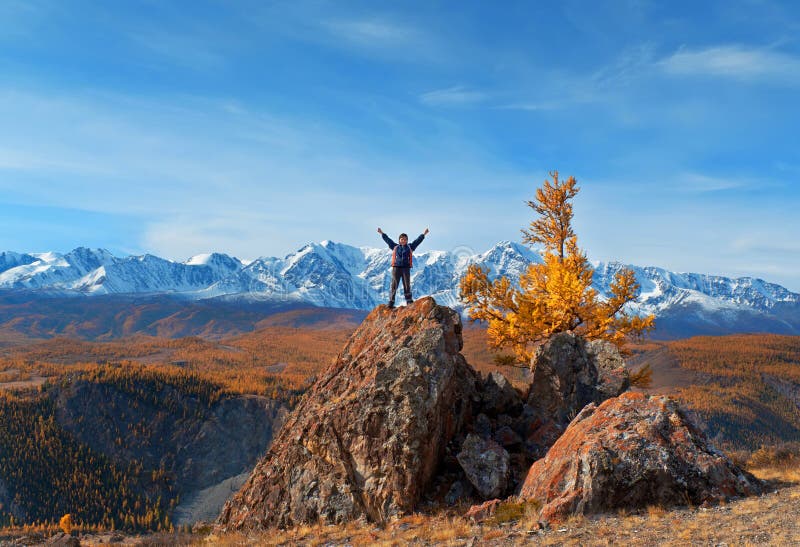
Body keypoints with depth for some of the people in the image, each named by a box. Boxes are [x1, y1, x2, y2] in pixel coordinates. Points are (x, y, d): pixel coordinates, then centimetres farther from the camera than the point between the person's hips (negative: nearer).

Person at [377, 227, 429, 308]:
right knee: (394, 285, -1)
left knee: (407, 285, 3)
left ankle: (409, 302, 6)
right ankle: (391, 302, 1)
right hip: (396, 268, 0)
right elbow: (388, 240, 14)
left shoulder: (410, 247, 12)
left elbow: (417, 240, 11)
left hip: (406, 268, 1)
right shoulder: (395, 247, 11)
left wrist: (423, 234, 7)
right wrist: (382, 234, 14)